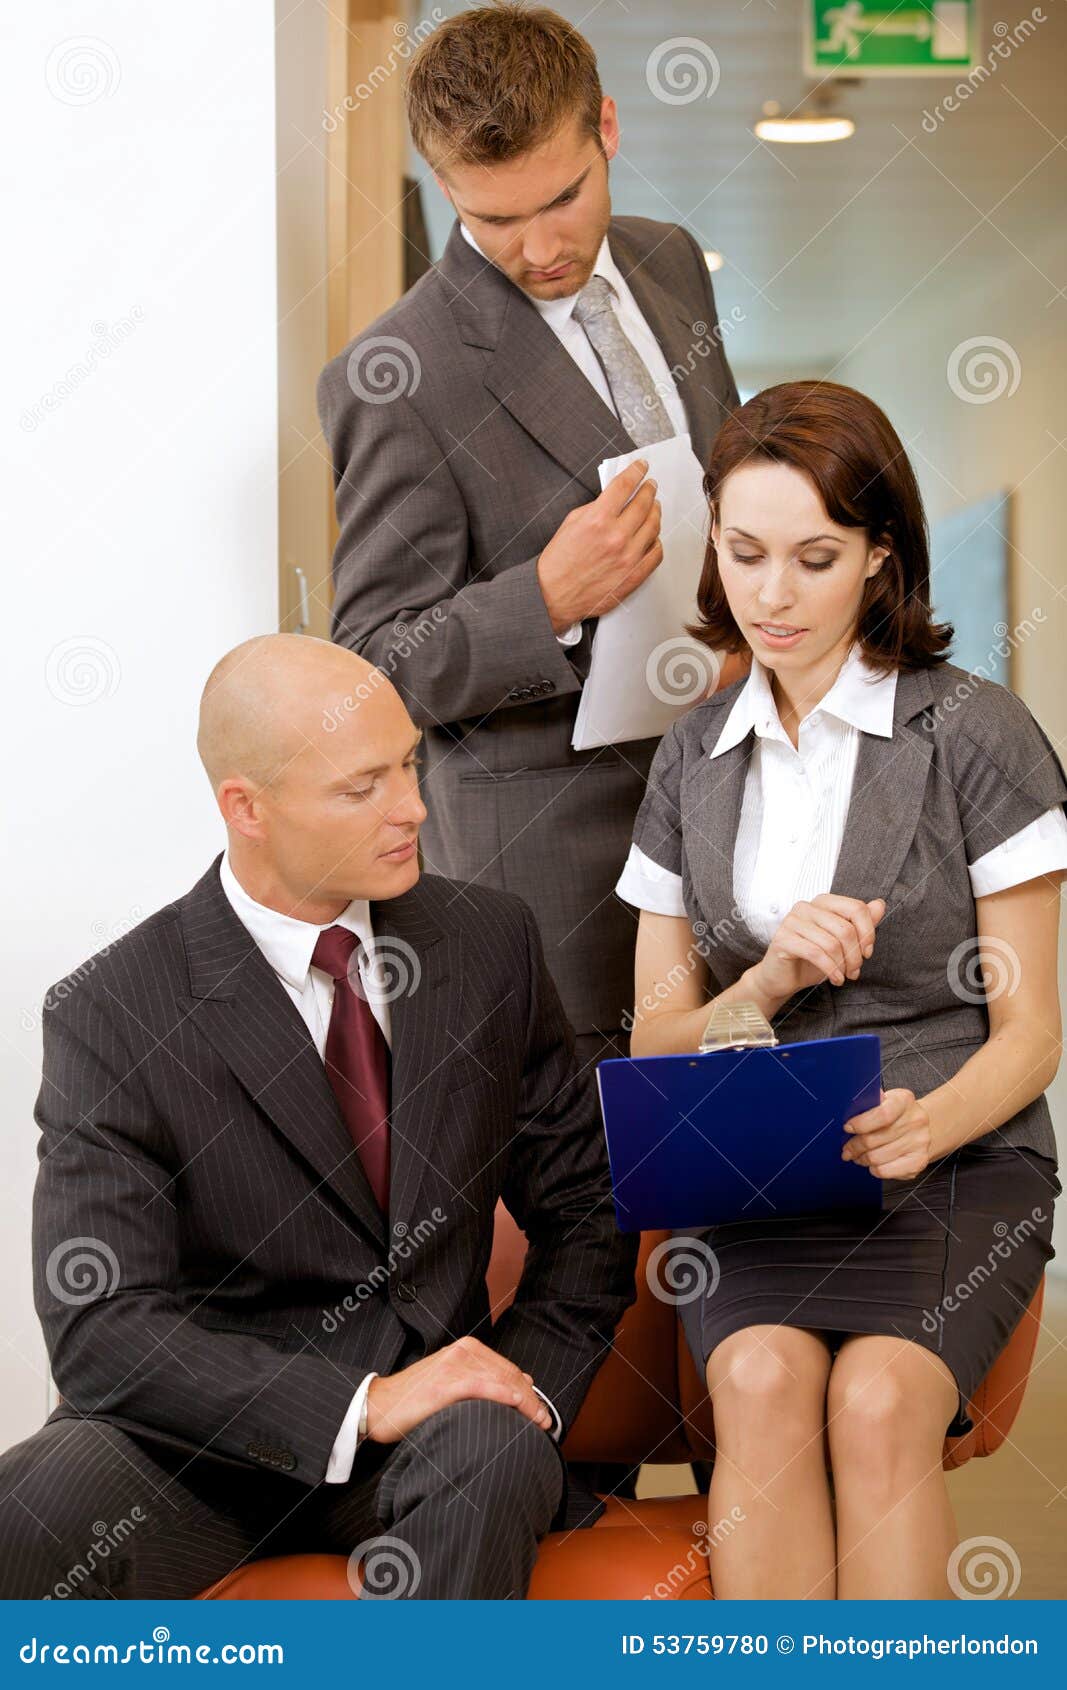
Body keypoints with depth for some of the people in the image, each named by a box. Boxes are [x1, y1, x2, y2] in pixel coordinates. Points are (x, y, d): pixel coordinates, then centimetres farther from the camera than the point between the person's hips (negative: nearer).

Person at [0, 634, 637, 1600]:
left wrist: (521, 1394, -5)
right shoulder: (109, 1016, -8)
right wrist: (359, 1404, -24)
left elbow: (585, 1208, 13)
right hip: (204, 1436, -3)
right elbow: (101, 1328, -15)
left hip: (431, 1407, 3)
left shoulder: (491, 943, 5)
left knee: (494, 1452, -34)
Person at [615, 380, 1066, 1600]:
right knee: (763, 1382, -29)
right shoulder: (692, 762, 13)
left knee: (878, 1401, -32)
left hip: (956, 1164, -2)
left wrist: (922, 1126, -20)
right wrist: (769, 981, -7)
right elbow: (656, 1043, 14)